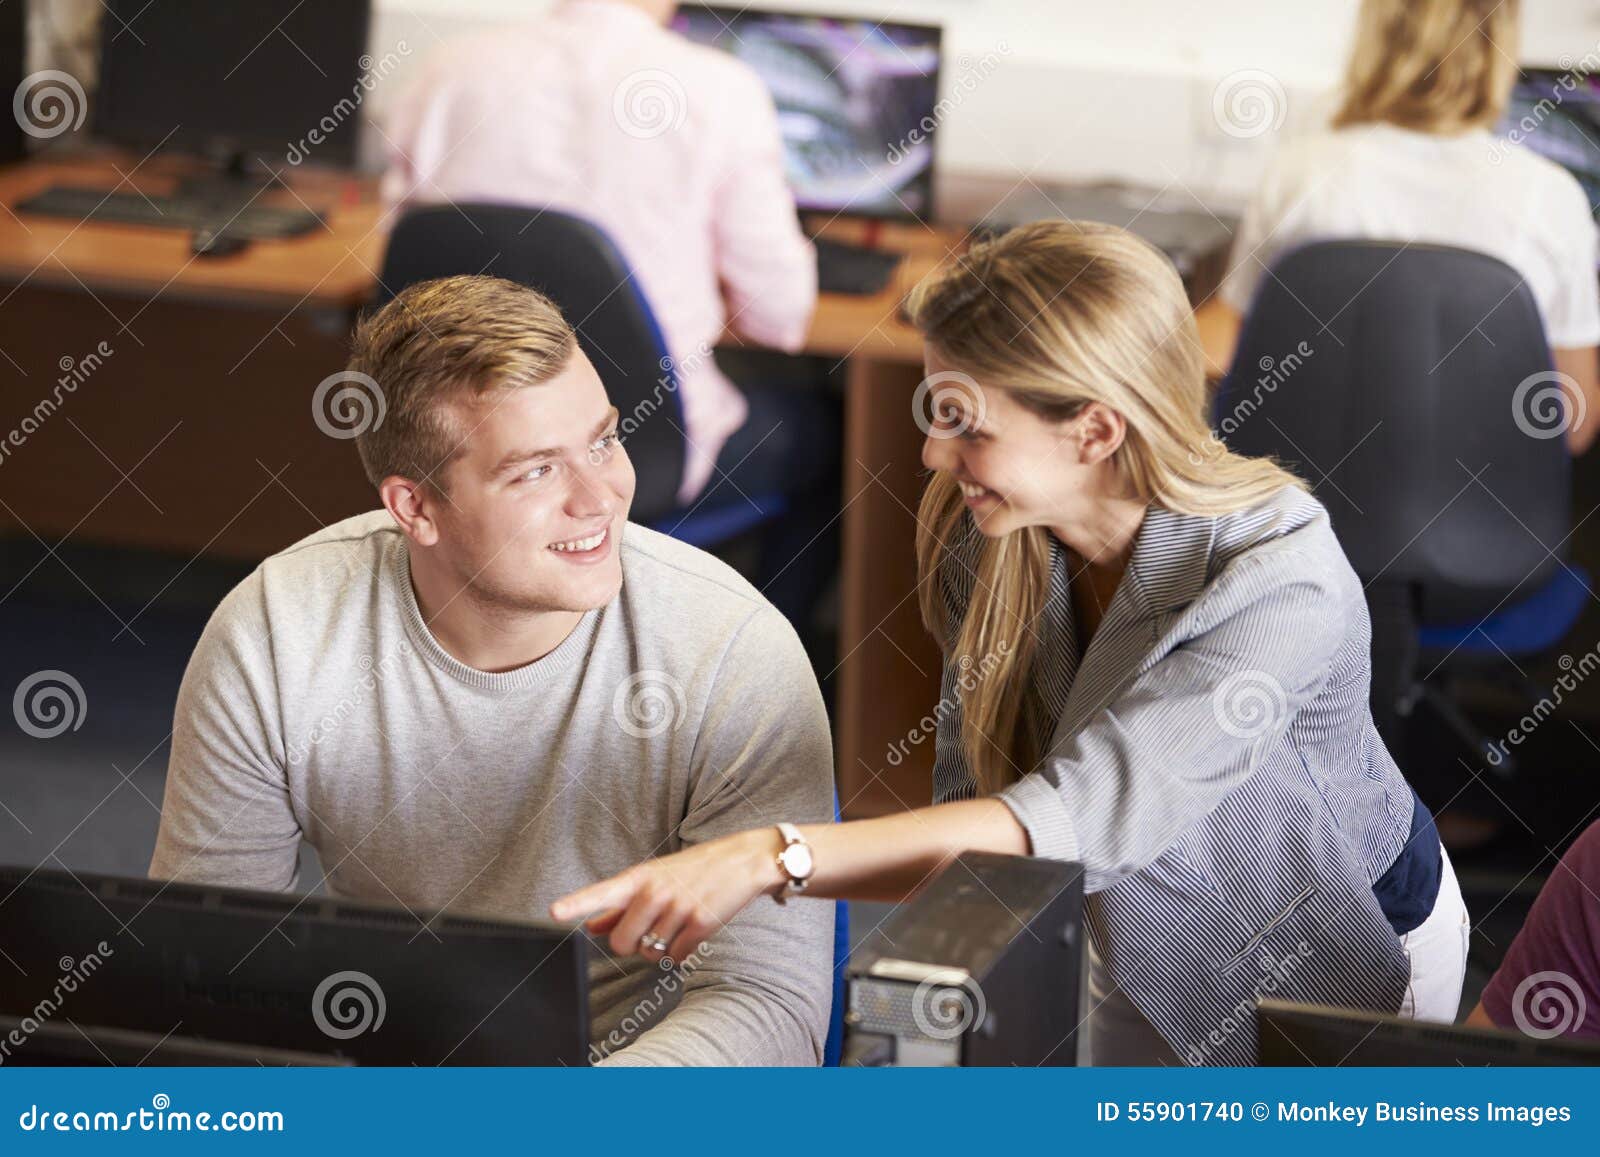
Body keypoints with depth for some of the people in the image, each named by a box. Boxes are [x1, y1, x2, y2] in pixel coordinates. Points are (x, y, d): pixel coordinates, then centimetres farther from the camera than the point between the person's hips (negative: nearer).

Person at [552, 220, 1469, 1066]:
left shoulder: (1283, 583, -37)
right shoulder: (985, 539, -18)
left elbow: (1081, 819, -47)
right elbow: (974, 797, -11)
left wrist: (766, 860, -55)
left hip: (1345, 951, -4)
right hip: (1145, 934, 5)